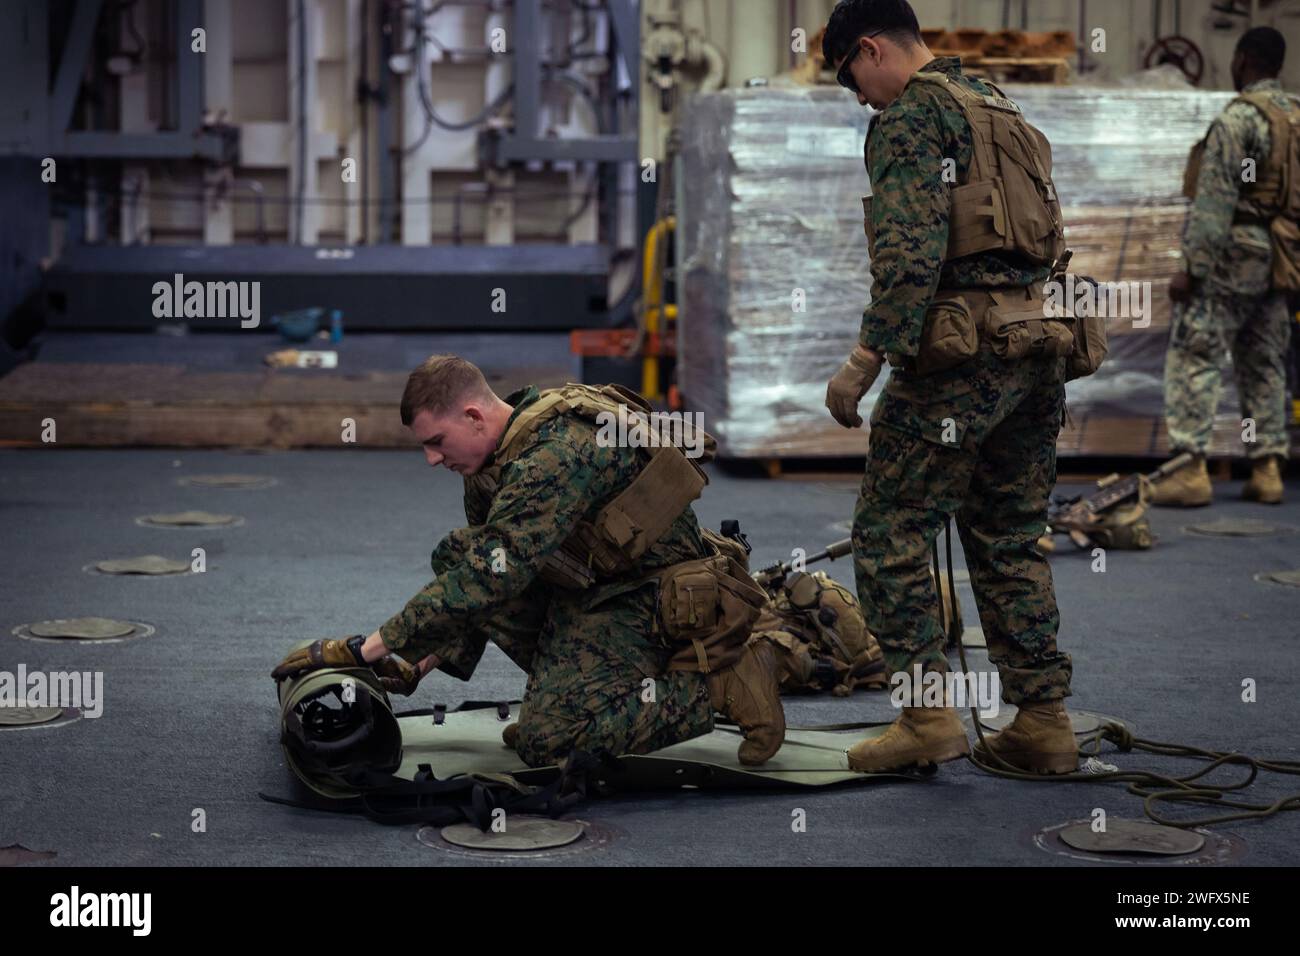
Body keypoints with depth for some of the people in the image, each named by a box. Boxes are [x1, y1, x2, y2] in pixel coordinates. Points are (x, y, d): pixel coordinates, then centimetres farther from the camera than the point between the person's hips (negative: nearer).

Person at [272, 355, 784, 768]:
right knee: (451, 556, 1)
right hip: (596, 588, 10)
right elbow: (469, 570, 17)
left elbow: (487, 580, -32)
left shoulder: (557, 453, -27)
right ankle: (566, 685, 5)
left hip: (657, 599, -10)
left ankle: (719, 682, -10)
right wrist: (419, 665, 7)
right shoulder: (489, 463, 5)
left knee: (546, 739, -22)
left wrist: (366, 649, -28)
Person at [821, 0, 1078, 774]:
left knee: (892, 531, 0)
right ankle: (1044, 720, 14)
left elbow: (912, 252, -18)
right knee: (1012, 541, 13)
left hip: (960, 352, -9)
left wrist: (867, 360, -18)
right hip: (1038, 342, 9)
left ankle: (927, 714, -2)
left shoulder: (912, 116, -5)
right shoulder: (999, 109, 23)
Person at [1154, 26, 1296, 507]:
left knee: (1193, 359, -5)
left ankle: (1191, 471, -10)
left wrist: (1191, 266, -14)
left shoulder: (1238, 118, -12)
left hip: (1232, 256, -8)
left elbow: (1214, 200, -16)